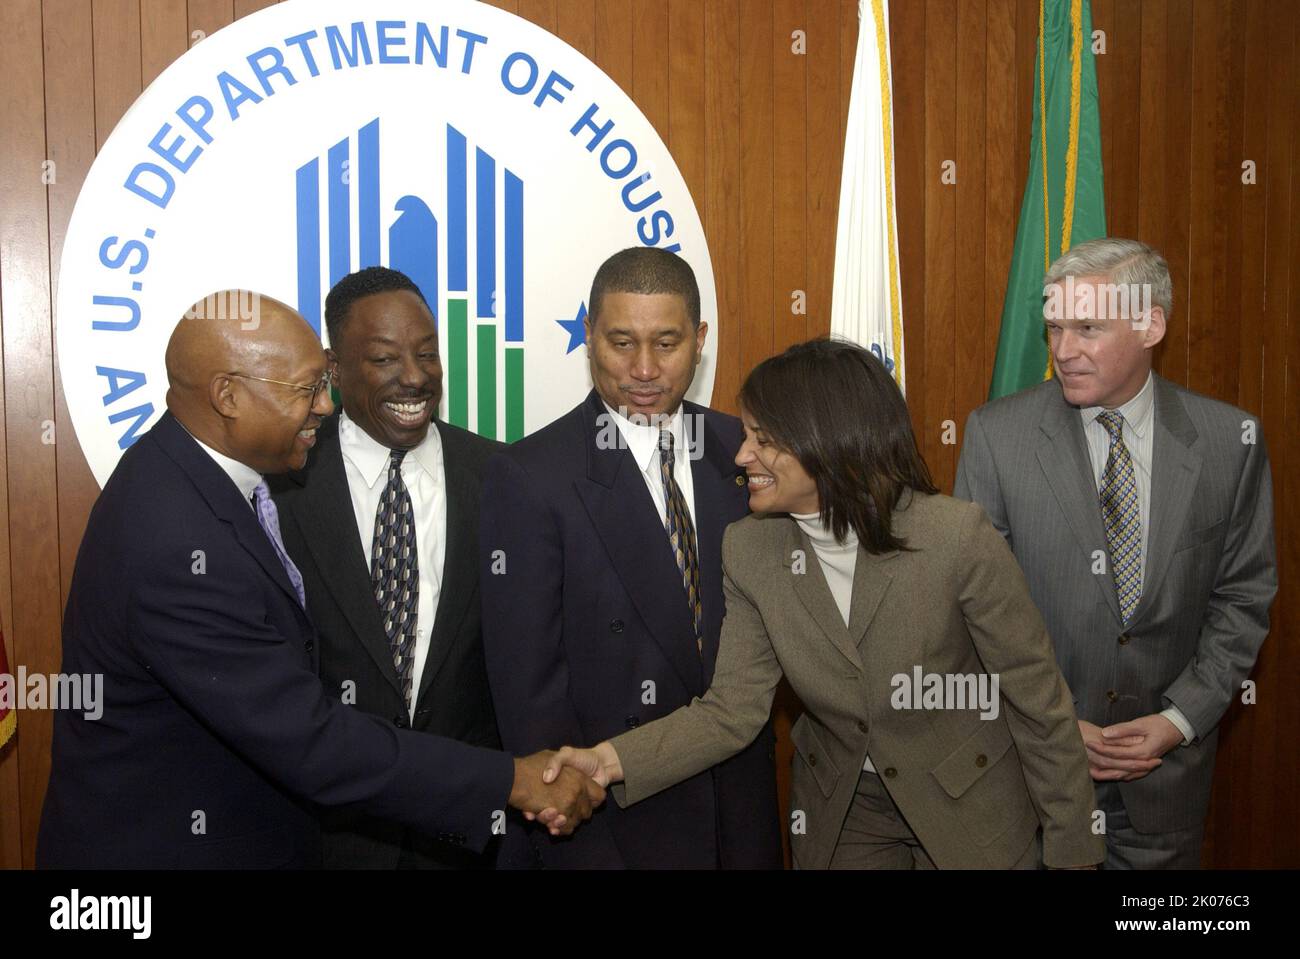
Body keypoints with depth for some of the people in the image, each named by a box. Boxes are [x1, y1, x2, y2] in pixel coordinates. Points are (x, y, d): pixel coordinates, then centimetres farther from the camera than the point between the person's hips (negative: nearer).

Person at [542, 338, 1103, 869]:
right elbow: (731, 711, -11)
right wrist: (611, 760, -26)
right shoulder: (748, 550, -12)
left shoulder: (958, 538, -25)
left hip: (971, 814, -3)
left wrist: (1071, 848, -8)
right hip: (840, 814, 3)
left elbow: (1037, 698, -15)